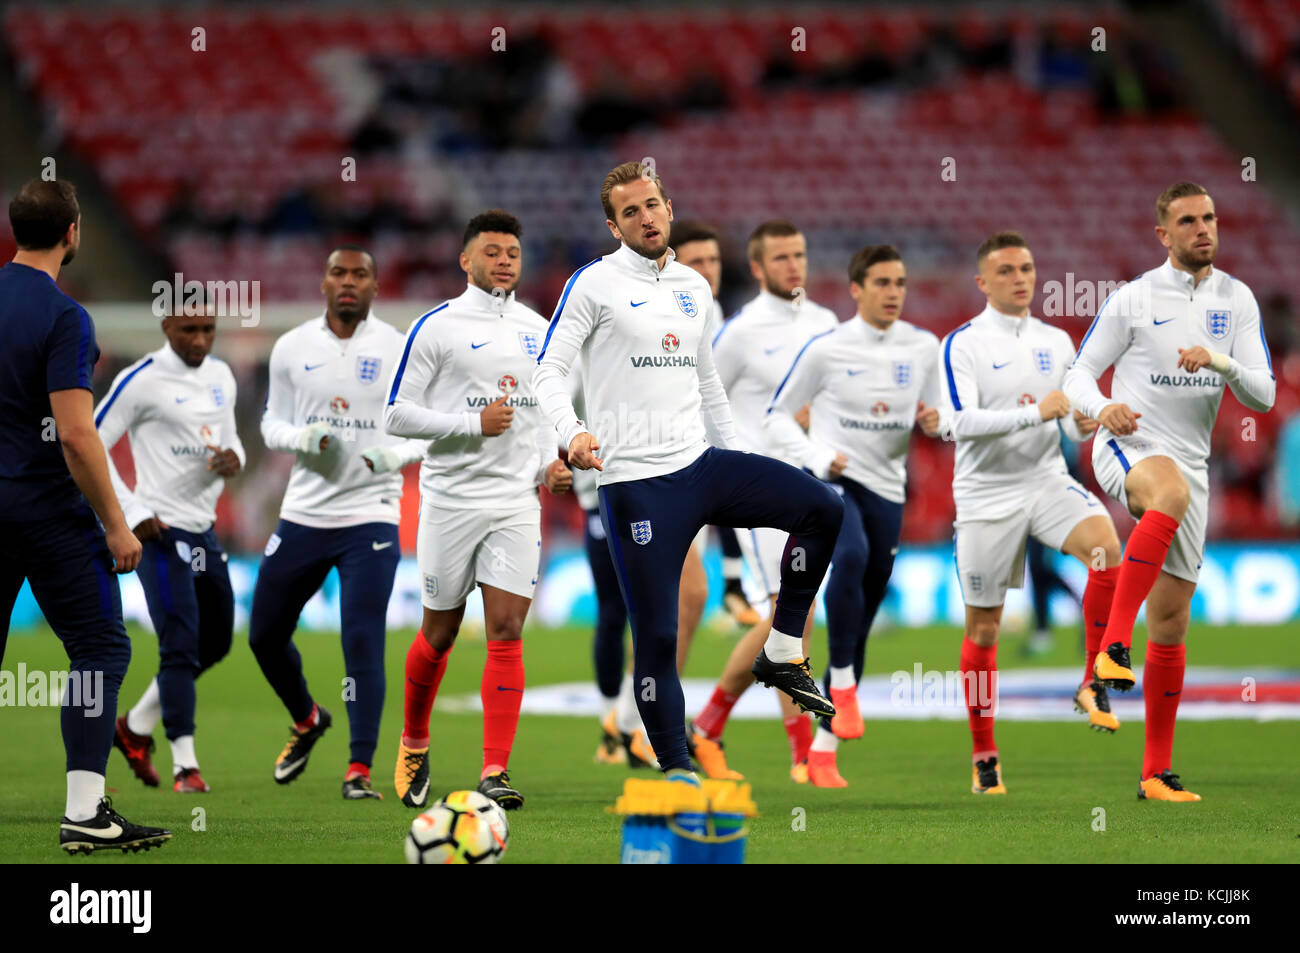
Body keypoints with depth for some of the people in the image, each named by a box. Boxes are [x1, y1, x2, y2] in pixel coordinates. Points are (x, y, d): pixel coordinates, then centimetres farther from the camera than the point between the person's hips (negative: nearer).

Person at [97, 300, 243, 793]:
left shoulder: (221, 377, 10)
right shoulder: (142, 381, -12)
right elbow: (90, 445, -10)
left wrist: (234, 458, -3)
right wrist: (131, 512, -14)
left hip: (204, 527, 8)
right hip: (160, 530, -8)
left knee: (216, 641, 13)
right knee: (181, 646, -12)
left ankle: (136, 726, 28)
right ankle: (185, 762, -7)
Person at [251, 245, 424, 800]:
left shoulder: (399, 352, -2)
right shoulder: (292, 349, 4)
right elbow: (272, 424, 11)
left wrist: (398, 454, -17)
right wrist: (299, 437, -11)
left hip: (370, 516, -3)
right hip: (303, 516, 3)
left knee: (363, 642, -11)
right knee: (265, 635, 9)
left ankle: (360, 769, -5)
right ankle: (306, 720, 37)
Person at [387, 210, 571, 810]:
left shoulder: (538, 330, 12)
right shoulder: (436, 327, -4)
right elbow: (397, 415, -7)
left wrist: (550, 465, 6)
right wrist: (474, 424, -16)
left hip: (517, 500, 3)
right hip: (452, 498, -3)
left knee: (506, 633, -7)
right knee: (439, 633, 6)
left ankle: (495, 771, -9)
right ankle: (414, 744, 30)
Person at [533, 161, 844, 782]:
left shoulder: (694, 287, 16)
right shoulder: (594, 283, -2)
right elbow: (549, 371, -6)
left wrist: (735, 465, 25)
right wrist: (573, 434, -24)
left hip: (701, 464, 6)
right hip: (635, 483, -6)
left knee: (823, 508, -10)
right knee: (657, 636, -7)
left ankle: (782, 653, 0)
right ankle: (677, 771, 3)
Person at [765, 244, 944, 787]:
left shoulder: (924, 349, 6)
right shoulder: (826, 349, -3)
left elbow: (937, 421, 16)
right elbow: (777, 417, 2)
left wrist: (933, 423, -8)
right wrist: (817, 457, -15)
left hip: (885, 490, 4)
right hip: (827, 480, -4)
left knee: (862, 624, 4)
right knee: (851, 555, -37)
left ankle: (824, 750, 12)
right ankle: (841, 682, -23)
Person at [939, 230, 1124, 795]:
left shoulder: (1057, 342, 9)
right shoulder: (964, 344, -6)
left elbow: (1072, 422, 14)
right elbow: (962, 422, -18)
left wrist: (1085, 424, -10)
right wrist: (1035, 413, -28)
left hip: (1046, 482, 3)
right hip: (986, 495, -3)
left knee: (1105, 546, -27)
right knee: (984, 627, 2)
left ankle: (1094, 685, -16)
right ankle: (983, 755, 15)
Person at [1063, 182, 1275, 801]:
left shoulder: (1237, 300, 8)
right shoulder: (1134, 299, -1)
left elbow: (1264, 396, 3)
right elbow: (1079, 375, 3)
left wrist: (1220, 361, -17)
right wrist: (1103, 408, -20)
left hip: (1191, 463, 4)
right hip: (1127, 448, -4)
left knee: (1171, 621, 3)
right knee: (1170, 490, -42)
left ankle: (1156, 773, 11)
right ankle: (1114, 645, -44)